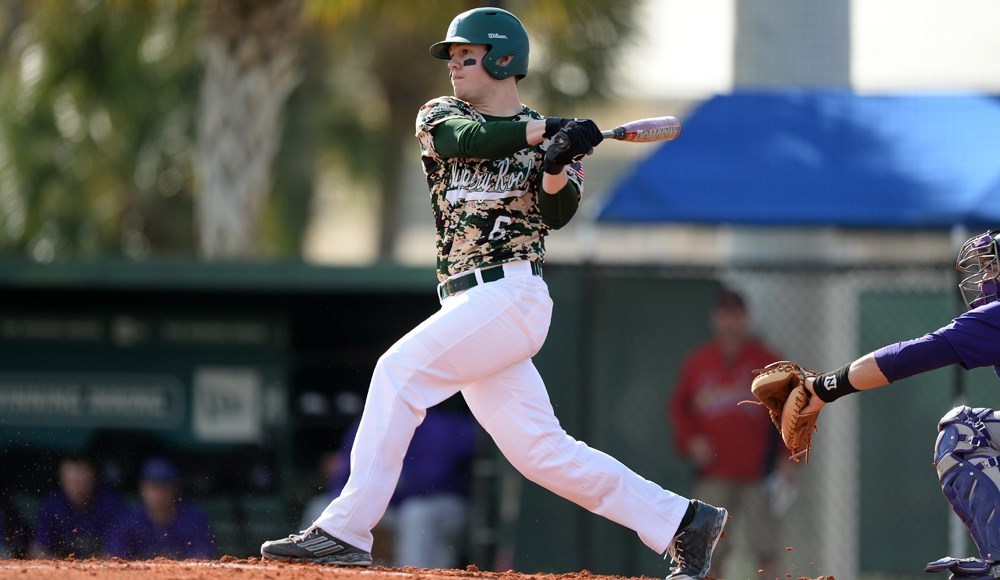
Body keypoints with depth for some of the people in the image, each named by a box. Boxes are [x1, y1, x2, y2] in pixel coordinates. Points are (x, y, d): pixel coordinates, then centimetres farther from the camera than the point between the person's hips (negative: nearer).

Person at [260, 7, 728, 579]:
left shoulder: (554, 141, 6)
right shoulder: (438, 117, 14)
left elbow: (558, 214, -10)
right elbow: (468, 139, -8)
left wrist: (557, 167, -29)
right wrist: (545, 129, -18)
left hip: (513, 292, -5)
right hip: (468, 304, 5)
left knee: (400, 370, -20)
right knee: (540, 451, 2)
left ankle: (345, 531, -21)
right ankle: (682, 522, 9)